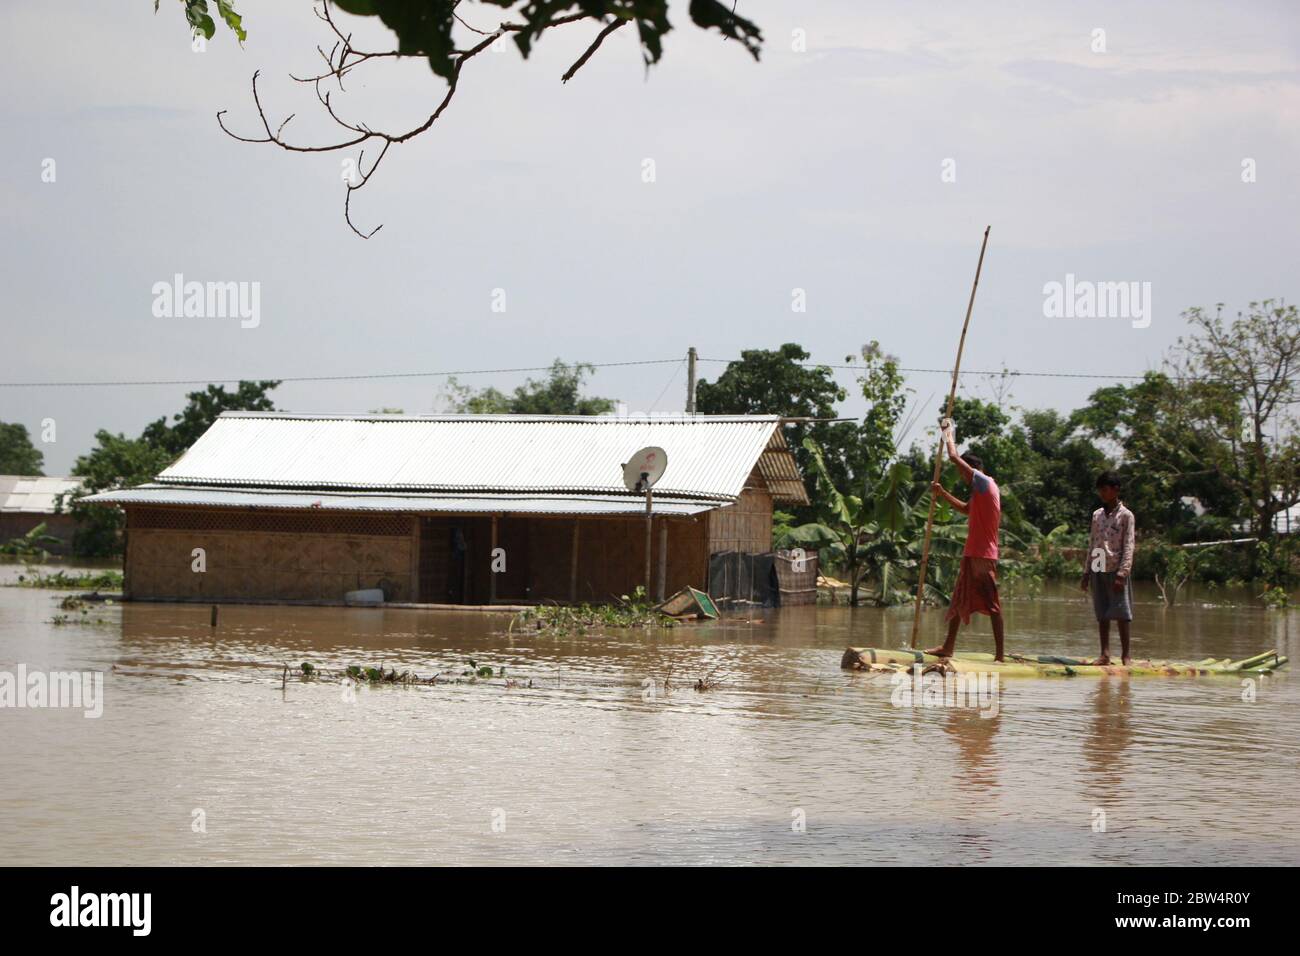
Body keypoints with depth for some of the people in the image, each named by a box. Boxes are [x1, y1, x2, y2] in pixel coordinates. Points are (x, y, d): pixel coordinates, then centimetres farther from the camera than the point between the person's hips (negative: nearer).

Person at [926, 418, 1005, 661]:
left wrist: (948, 433, 1)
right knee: (958, 601, 17)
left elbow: (954, 456, -14)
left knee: (992, 605, -9)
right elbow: (965, 509, 37)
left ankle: (999, 654, -10)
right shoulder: (981, 491, 18)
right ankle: (948, 647, 25)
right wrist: (942, 494, 34)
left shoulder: (985, 483, -11)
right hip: (972, 555, 10)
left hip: (982, 556, -10)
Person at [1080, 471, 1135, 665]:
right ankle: (1105, 654, 7)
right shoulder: (1097, 515, 14)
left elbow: (1128, 546, -8)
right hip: (1098, 570, 5)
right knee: (1102, 615, 5)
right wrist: (1086, 572, 13)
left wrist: (1123, 572, -17)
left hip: (1116, 571, -5)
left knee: (1122, 613, -6)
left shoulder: (1125, 515, -3)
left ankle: (1125, 655, -2)